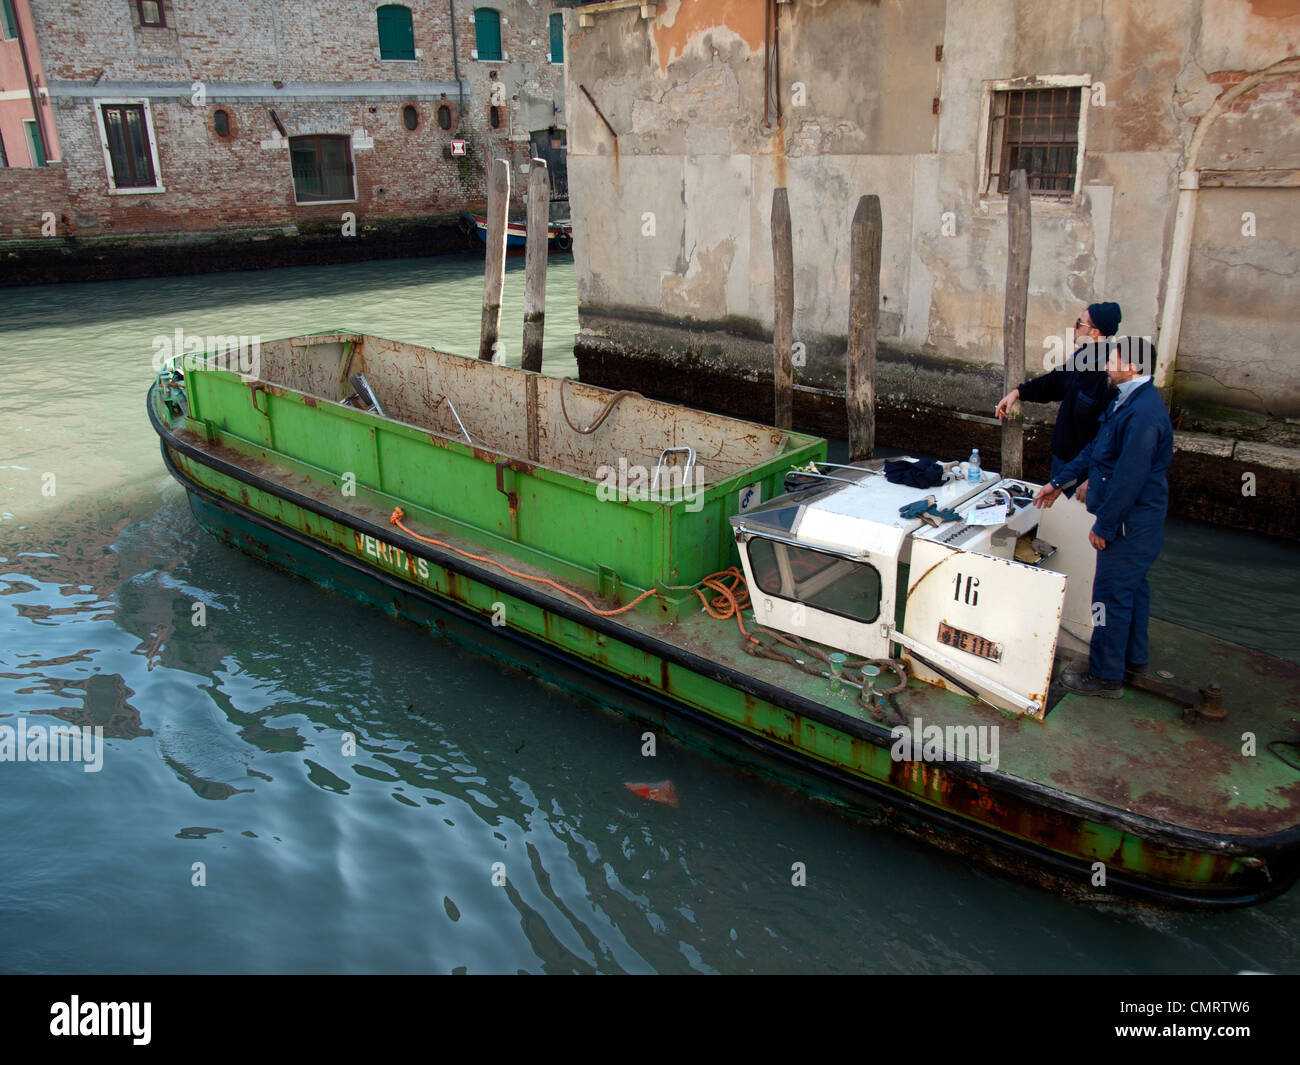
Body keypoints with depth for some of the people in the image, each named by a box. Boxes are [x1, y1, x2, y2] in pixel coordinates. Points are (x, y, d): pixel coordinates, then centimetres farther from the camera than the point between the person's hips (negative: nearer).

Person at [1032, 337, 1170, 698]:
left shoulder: (1143, 413, -25)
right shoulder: (1128, 401, 10)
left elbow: (1129, 477, -26)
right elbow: (1095, 450, 19)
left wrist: (1103, 526, -20)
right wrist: (1059, 482, 23)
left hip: (1131, 522, -11)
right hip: (1137, 519, 11)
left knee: (1112, 594, -1)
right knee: (1132, 587, 22)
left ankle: (1106, 675, 10)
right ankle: (1133, 658, 38)